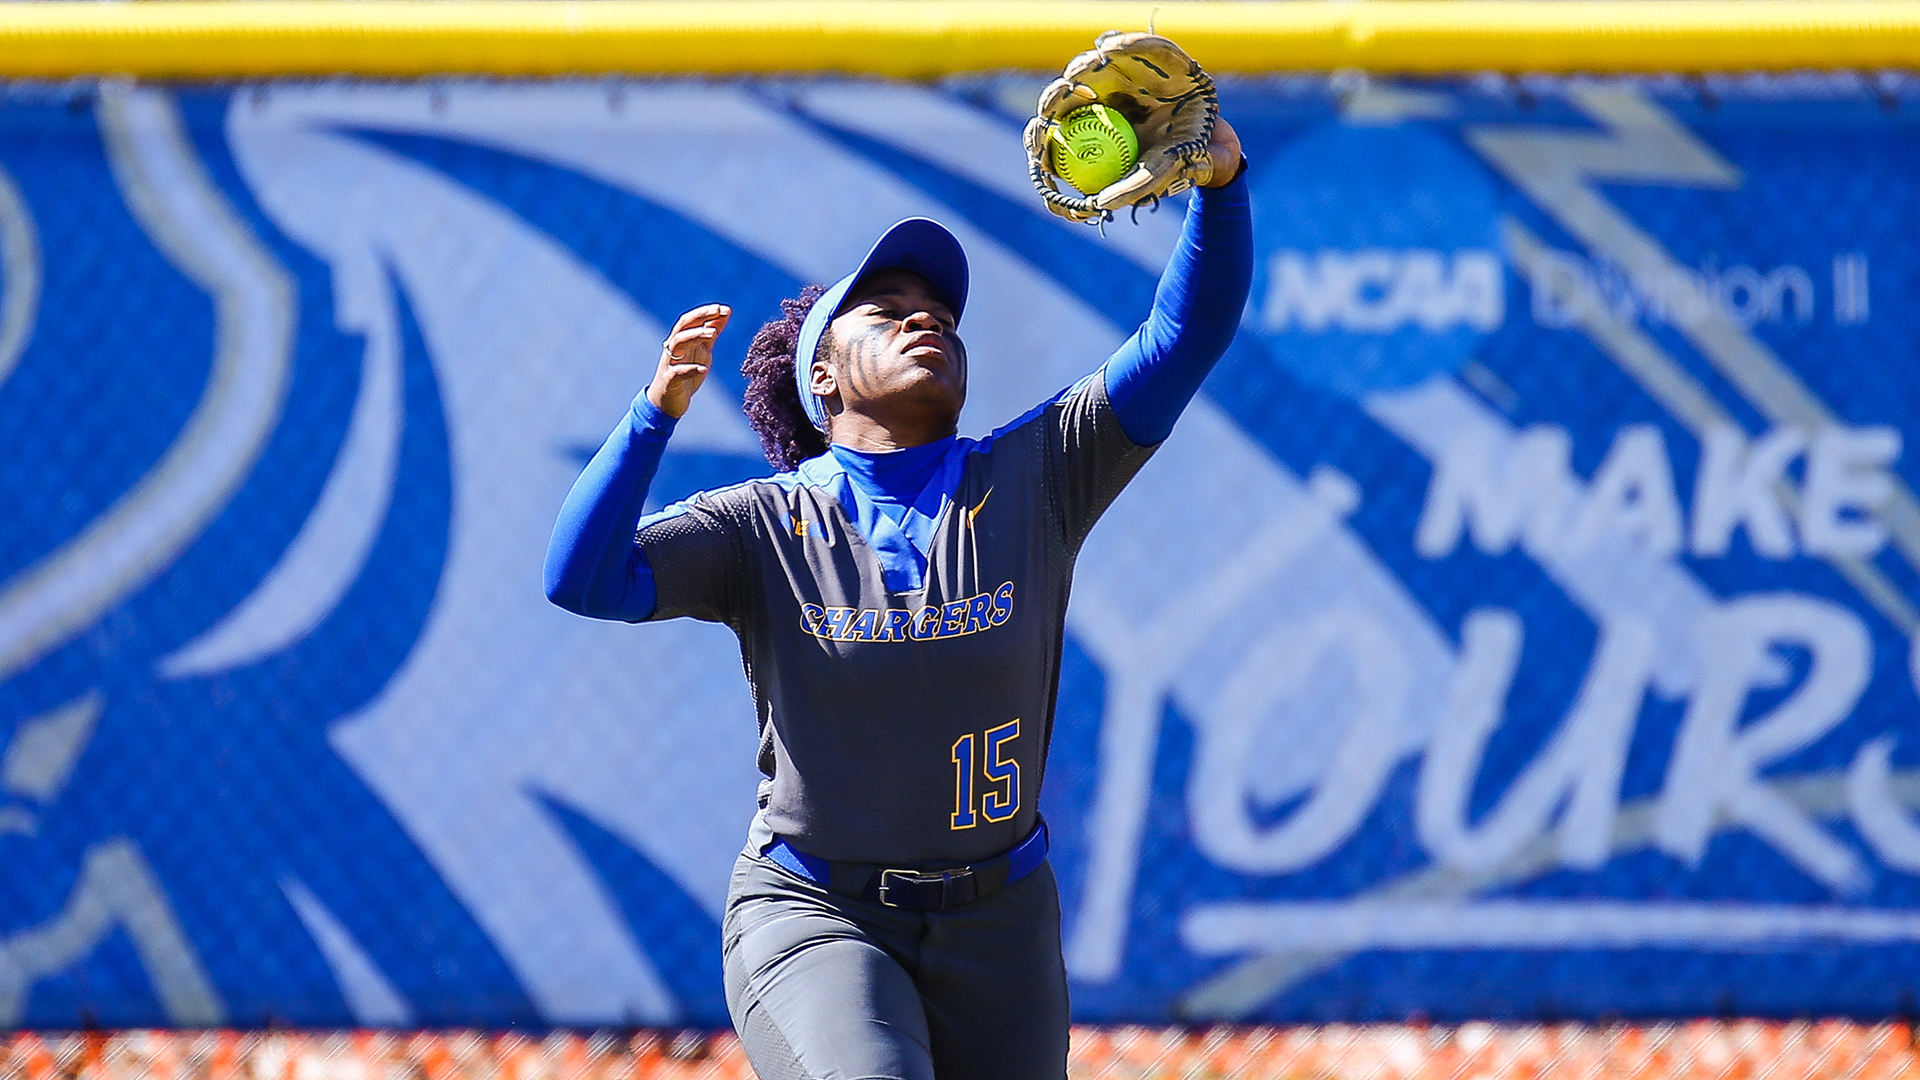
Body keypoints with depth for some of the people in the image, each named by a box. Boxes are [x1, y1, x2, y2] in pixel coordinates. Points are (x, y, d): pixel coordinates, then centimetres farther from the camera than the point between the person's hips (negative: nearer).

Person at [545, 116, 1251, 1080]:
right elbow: (582, 579, -16)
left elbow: (1186, 336, -5)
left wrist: (1218, 182, -21)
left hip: (995, 927, 3)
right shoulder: (766, 526, -2)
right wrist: (658, 411, -27)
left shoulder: (1030, 485, 3)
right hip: (813, 919, -3)